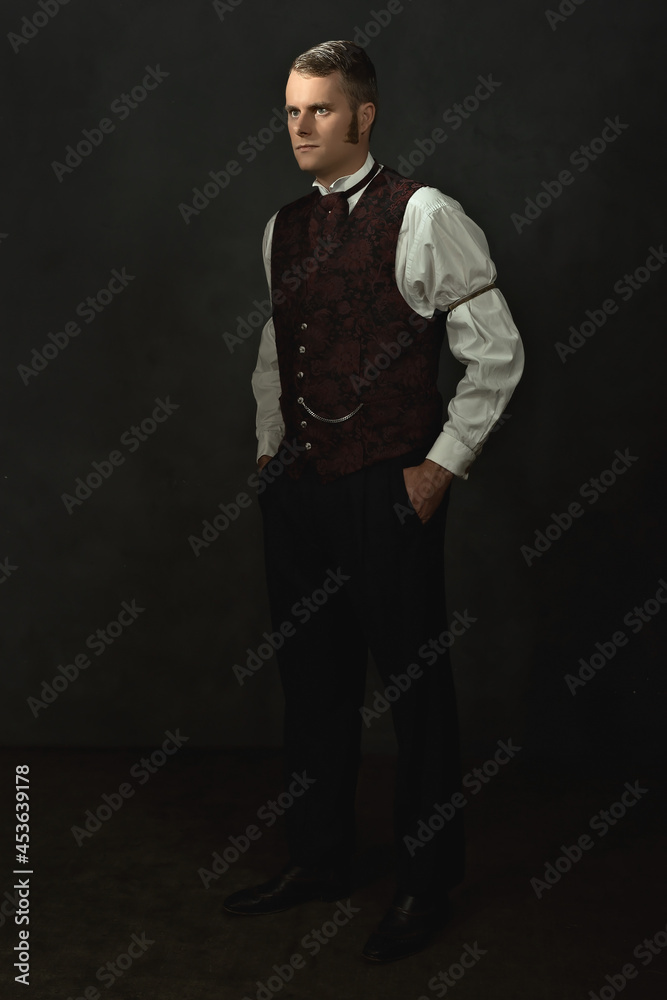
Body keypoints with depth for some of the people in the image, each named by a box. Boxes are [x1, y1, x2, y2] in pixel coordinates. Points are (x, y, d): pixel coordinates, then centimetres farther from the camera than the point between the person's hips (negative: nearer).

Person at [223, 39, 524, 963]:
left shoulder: (424, 216, -9)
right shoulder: (282, 228, 11)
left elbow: (498, 352, -9)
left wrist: (442, 466, -10)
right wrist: (269, 447, 15)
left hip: (388, 491, -6)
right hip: (297, 487, 7)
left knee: (415, 686, 3)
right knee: (312, 679, 16)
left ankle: (427, 887, 22)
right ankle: (318, 861, 33)